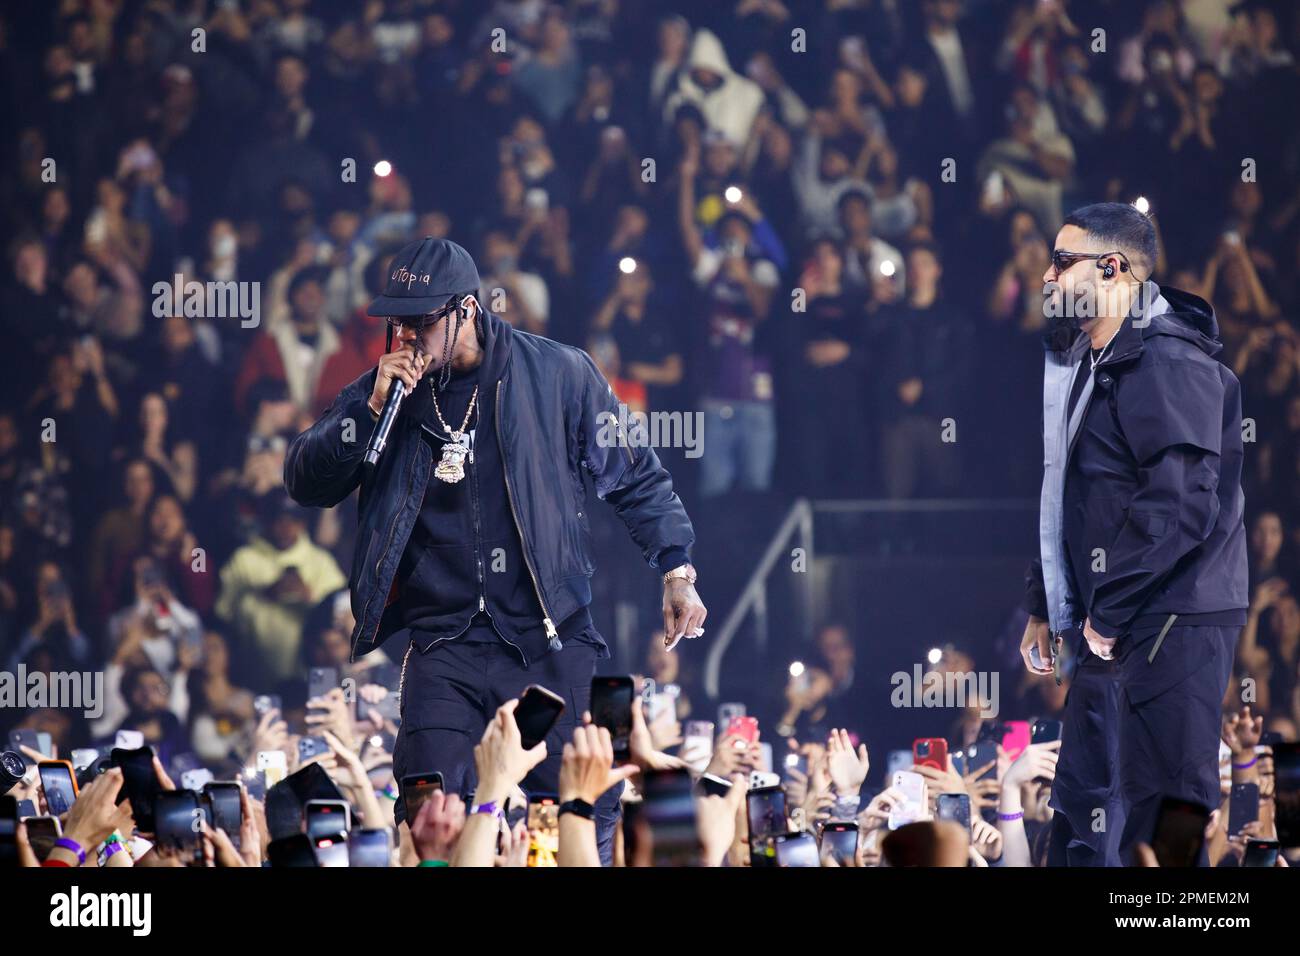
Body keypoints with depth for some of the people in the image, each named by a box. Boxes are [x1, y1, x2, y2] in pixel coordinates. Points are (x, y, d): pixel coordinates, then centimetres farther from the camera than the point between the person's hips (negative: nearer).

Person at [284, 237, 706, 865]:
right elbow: (305, 482, 1)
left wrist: (676, 570, 3)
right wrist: (373, 409, -11)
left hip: (550, 645, -1)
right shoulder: (383, 391, 8)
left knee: (587, 813, -6)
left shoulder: (557, 374, 2)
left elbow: (634, 477, 9)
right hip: (444, 646, 2)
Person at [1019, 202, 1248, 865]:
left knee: (1162, 832, -8)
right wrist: (1043, 606, 17)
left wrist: (1107, 612, -18)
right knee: (1081, 814, 14)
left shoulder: (1167, 363, -15)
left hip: (1168, 632, -10)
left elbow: (1181, 506, -23)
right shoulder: (1084, 363, 16)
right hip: (1110, 634, 10)